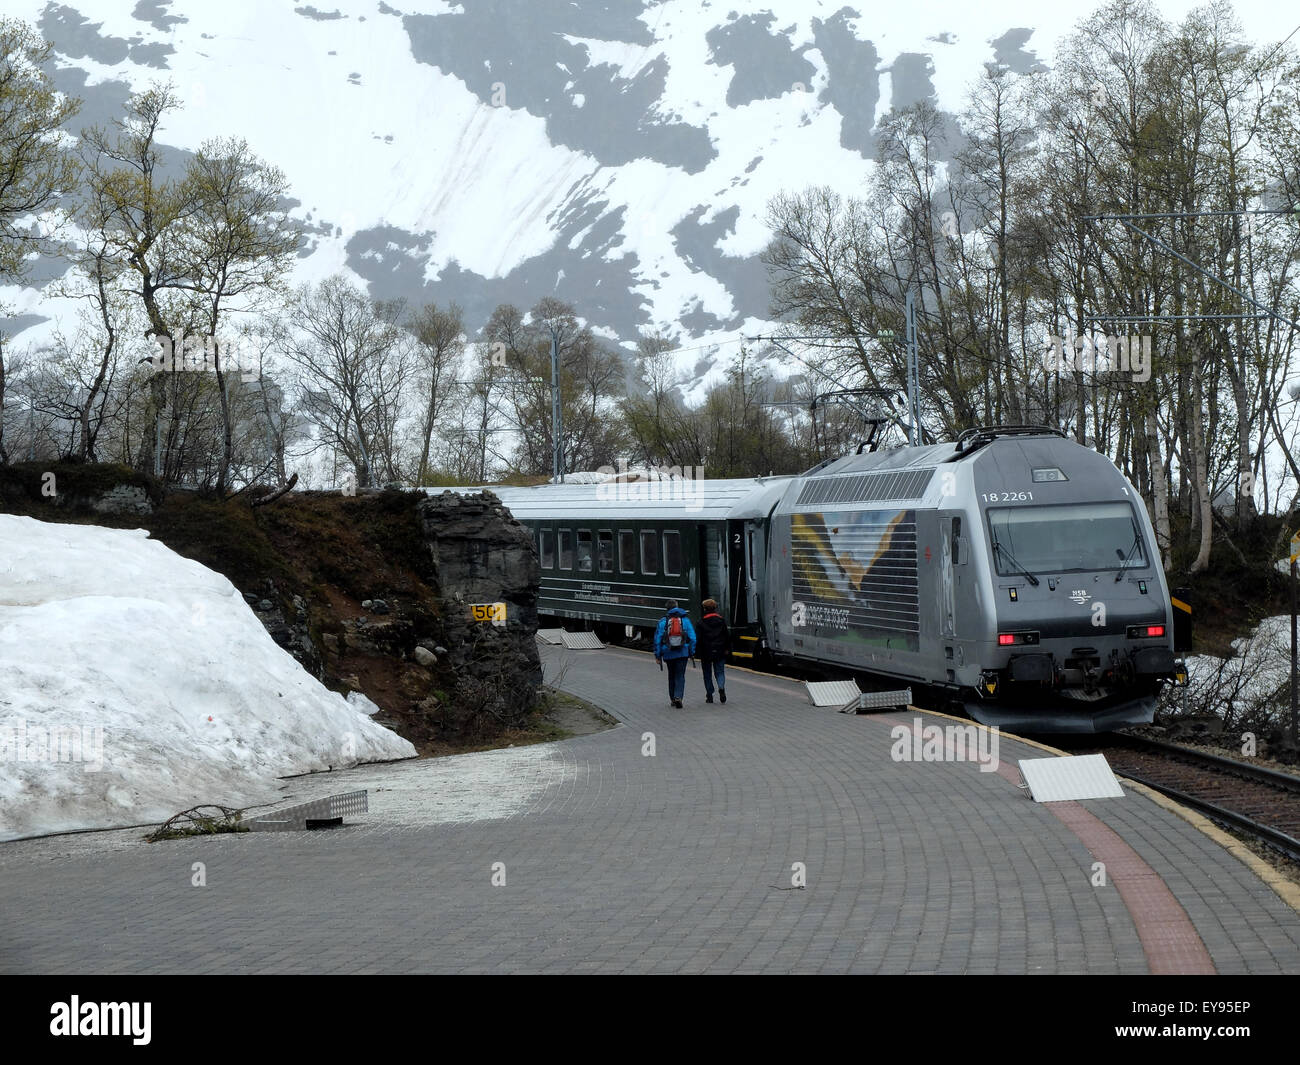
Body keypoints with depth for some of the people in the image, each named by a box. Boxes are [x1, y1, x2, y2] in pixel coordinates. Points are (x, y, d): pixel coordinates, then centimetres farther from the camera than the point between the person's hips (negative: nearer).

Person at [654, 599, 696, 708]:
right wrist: (692, 653, 8)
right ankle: (678, 697, -19)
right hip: (683, 653, -1)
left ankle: (673, 699, 21)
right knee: (680, 676, 1)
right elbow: (692, 638, 0)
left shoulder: (662, 621, -1)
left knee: (671, 676, 16)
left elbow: (657, 639, -1)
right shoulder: (685, 620, 0)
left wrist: (657, 655, 5)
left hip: (668, 654, 1)